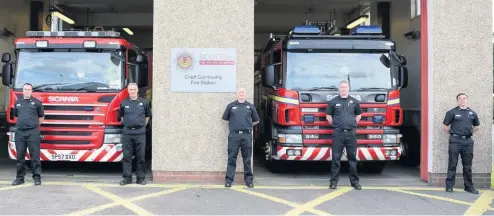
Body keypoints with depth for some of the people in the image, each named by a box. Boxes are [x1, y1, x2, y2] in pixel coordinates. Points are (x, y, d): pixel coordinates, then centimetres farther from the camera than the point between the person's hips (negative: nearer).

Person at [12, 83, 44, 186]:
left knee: (35, 156, -2)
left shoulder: (36, 102, 3)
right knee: (20, 156, 7)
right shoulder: (17, 102, 13)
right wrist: (21, 124, 16)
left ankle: (37, 177, 3)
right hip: (20, 132, 4)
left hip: (33, 133, -3)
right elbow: (16, 116, 24)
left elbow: (41, 116, 10)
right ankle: (20, 177, 15)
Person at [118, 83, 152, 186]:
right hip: (127, 133, 1)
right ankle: (127, 177, 9)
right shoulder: (124, 103, 7)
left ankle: (141, 177, 9)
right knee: (127, 156, 3)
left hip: (140, 133, -1)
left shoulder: (144, 102, 4)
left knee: (141, 157, 2)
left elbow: (148, 115, 17)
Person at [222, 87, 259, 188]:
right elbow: (225, 118, 17)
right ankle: (229, 180, 4)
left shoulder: (250, 106, 11)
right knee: (231, 158, 1)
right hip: (234, 135, -1)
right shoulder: (231, 106, 9)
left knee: (247, 159, 5)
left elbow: (256, 120, 20)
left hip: (247, 135, 1)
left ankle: (249, 180, 12)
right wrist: (234, 124, 14)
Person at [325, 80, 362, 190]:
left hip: (351, 133, 2)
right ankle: (333, 181, 6)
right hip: (338, 133, -1)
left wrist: (353, 124, 10)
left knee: (352, 157, 6)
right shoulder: (333, 102, 4)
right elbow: (328, 115, 11)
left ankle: (354, 181, 14)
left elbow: (358, 115, 20)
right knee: (336, 158, 0)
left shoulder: (354, 101, 9)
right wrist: (335, 125, 4)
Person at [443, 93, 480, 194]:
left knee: (467, 166, 9)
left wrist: (470, 133, 15)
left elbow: (476, 126, 25)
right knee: (452, 164, 0)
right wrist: (452, 134, 3)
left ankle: (469, 186, 18)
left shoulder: (472, 113, 10)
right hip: (455, 141, -3)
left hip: (468, 141, 4)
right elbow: (446, 126, 2)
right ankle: (449, 186, 5)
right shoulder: (452, 112, -1)